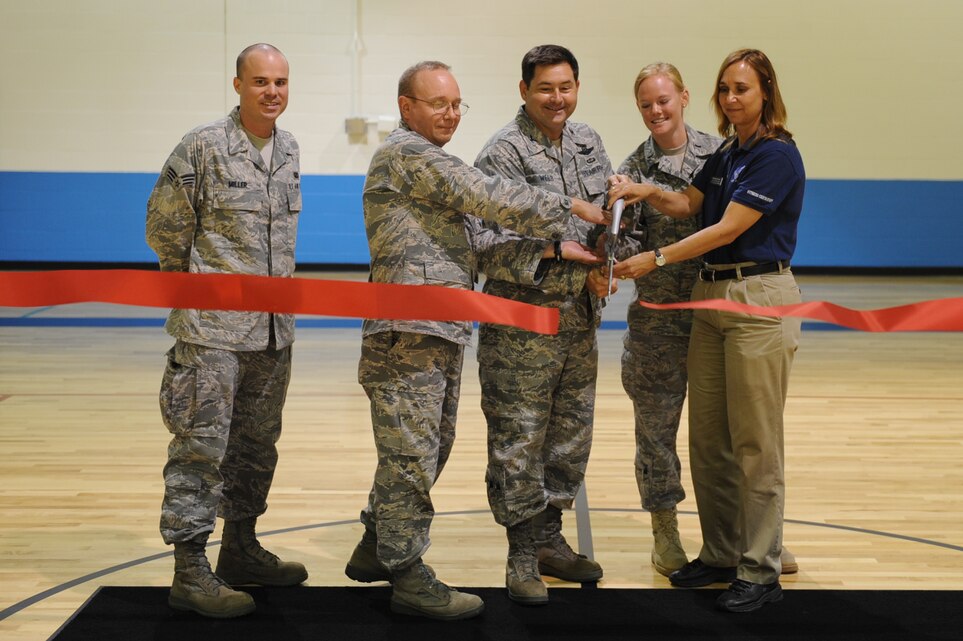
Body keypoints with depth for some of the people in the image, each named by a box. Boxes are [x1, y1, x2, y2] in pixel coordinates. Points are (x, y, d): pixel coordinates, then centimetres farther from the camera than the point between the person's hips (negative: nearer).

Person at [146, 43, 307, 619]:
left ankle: (241, 550, 28)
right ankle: (190, 570, 1)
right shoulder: (203, 148, -9)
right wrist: (200, 287, 8)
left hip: (274, 328, 7)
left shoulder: (289, 150, 10)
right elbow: (165, 227, -2)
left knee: (257, 444, 15)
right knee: (202, 444, -5)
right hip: (214, 330, -7)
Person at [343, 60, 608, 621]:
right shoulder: (406, 153, -9)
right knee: (413, 451, -5)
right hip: (409, 331, -10)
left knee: (430, 446, 16)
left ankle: (376, 549, 27)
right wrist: (569, 208, -7)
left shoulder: (432, 162, 24)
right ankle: (408, 575, 2)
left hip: (442, 332, 10)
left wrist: (556, 244, 8)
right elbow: (489, 197, -15)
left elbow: (478, 232, 19)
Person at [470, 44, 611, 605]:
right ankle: (523, 557, 8)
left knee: (571, 431, 14)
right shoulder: (505, 152, -11)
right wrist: (555, 250, -18)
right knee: (518, 437, -2)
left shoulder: (588, 141, 11)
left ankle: (550, 539, 28)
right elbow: (482, 238, -19)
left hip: (579, 315, 7)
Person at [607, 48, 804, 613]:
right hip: (711, 296, 9)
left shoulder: (777, 154, -12)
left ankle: (761, 571, 4)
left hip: (760, 300, -9)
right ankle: (721, 554, 22)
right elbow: (687, 204, 19)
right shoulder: (725, 155, 15)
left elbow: (728, 228, -17)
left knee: (755, 443, -4)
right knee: (707, 439, 11)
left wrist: (656, 259, -16)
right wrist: (648, 192, -2)